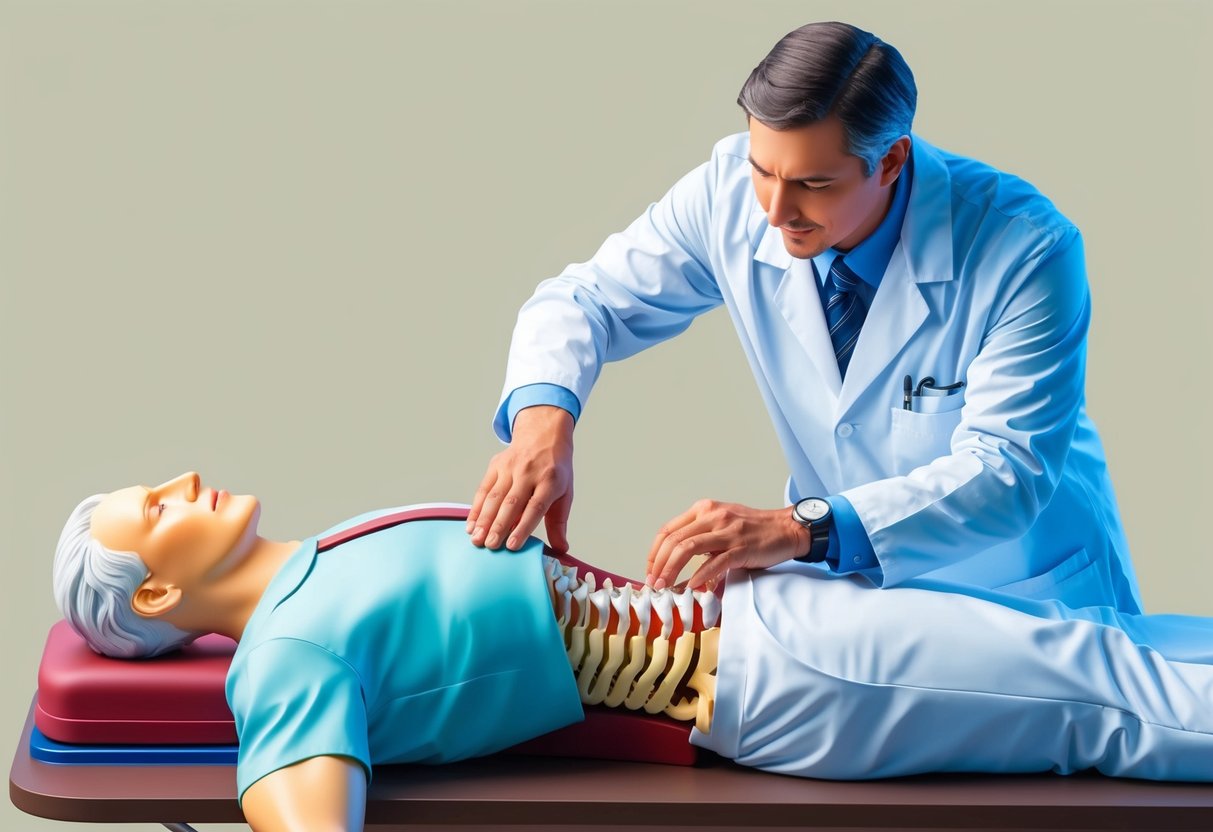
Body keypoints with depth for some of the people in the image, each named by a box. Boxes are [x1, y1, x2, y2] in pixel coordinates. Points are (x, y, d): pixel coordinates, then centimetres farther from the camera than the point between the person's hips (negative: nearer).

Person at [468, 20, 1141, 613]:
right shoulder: (733, 192, -14)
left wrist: (801, 529, -44)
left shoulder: (1027, 250, -26)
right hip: (846, 578, 4)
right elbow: (587, 299, -5)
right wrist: (542, 421, -29)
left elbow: (1005, 472, -31)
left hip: (1023, 590, -3)